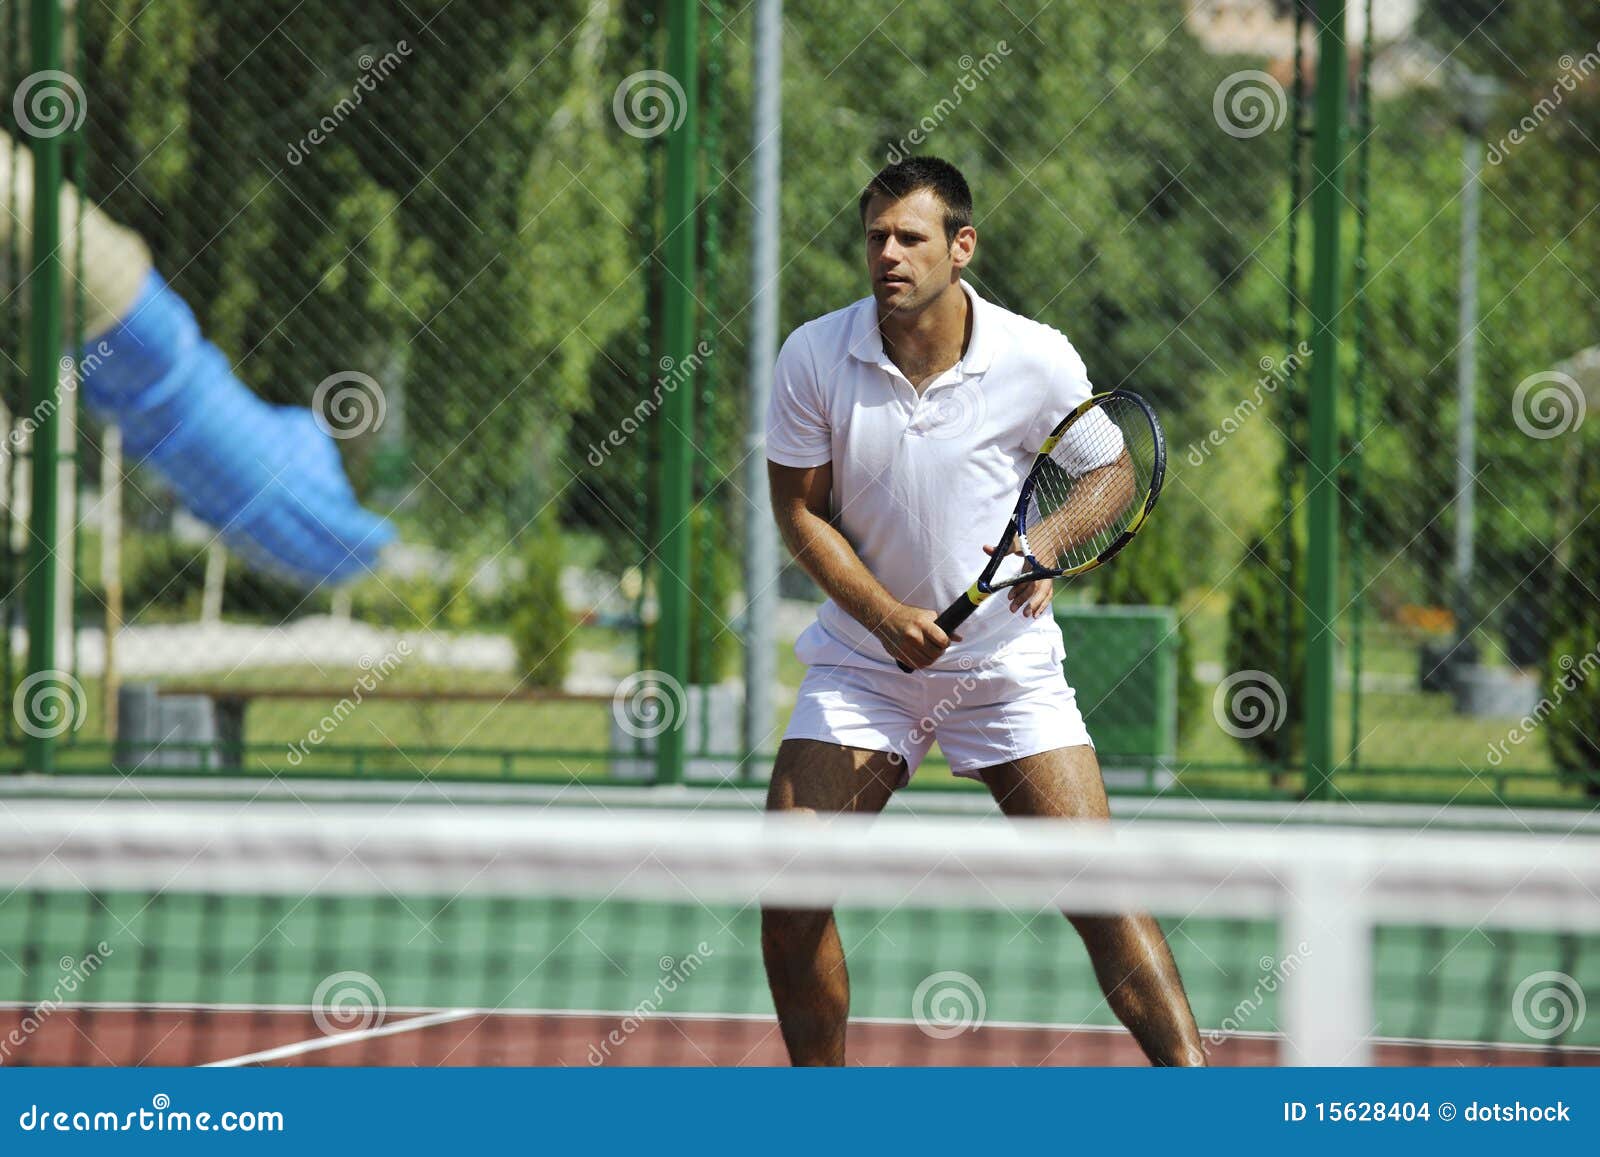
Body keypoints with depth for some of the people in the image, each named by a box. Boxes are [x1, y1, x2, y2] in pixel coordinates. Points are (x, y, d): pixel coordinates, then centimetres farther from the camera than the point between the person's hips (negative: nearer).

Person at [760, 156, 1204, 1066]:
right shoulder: (815, 359, -10)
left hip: (1008, 661, -1)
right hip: (861, 663, 1)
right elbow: (800, 509, -2)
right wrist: (884, 614, -16)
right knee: (787, 890, -8)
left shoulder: (1039, 361, -12)